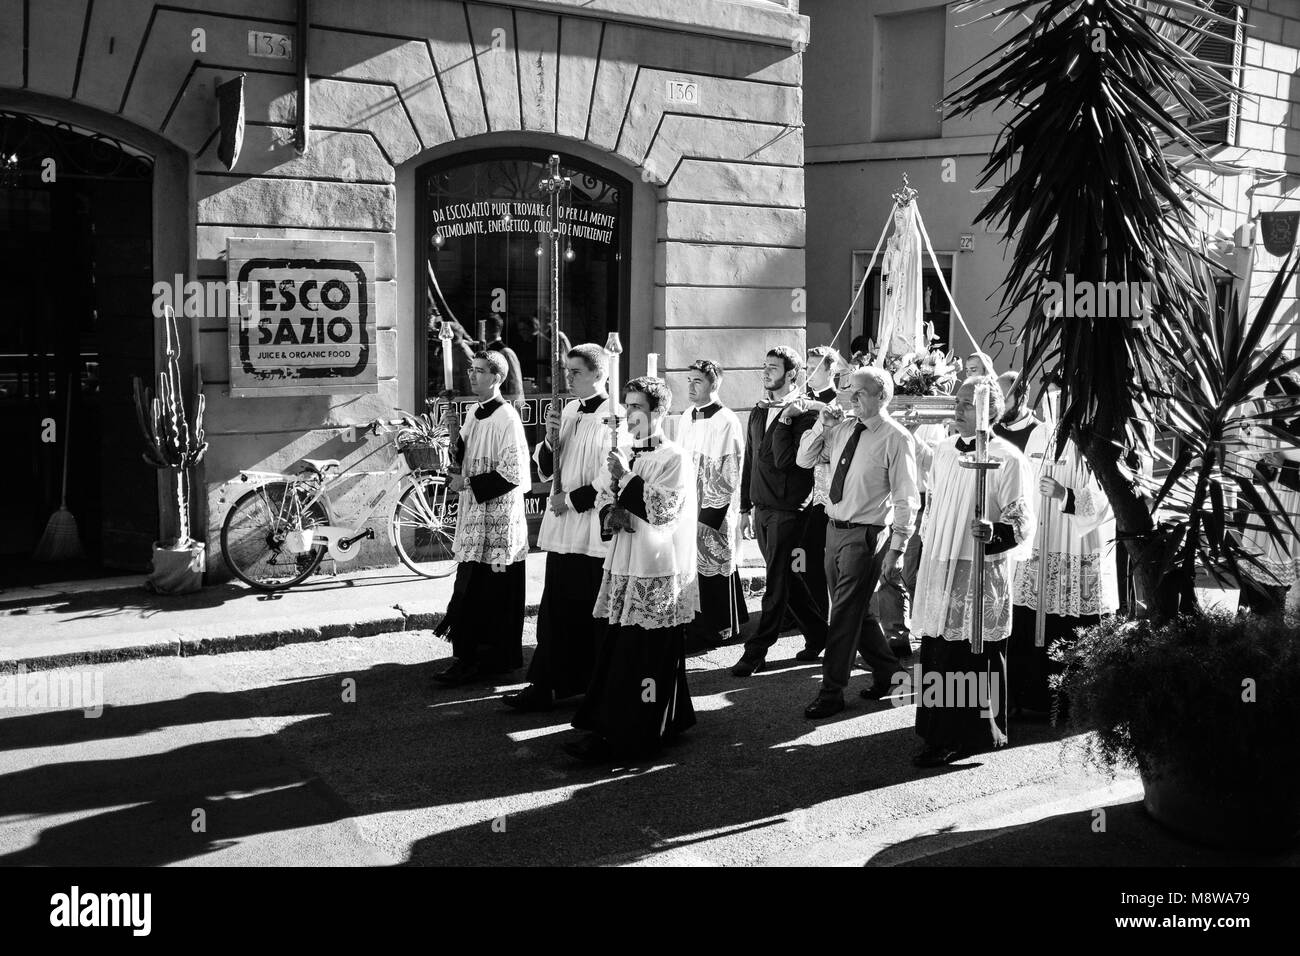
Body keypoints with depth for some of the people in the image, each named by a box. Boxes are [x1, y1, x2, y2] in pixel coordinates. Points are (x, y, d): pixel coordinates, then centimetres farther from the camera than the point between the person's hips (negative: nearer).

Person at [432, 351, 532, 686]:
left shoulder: (506, 419, -14)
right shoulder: (474, 414, 12)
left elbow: (513, 473, -17)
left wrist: (468, 483, -14)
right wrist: (453, 432, 1)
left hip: (497, 514, -8)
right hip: (473, 512, 8)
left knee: (486, 592, -4)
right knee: (471, 589, 10)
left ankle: (475, 661, 2)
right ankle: (469, 658, 17)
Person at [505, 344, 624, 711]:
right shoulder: (567, 411, 13)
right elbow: (545, 470, 16)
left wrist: (572, 499, -11)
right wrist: (551, 438, -2)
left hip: (593, 533, -7)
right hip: (561, 527, 7)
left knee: (588, 616, 3)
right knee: (554, 613, 9)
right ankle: (546, 687, 15)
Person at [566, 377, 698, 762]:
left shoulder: (674, 457, -8)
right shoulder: (625, 455, 15)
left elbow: (663, 508, -18)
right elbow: (604, 495, 17)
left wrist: (627, 476, -16)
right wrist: (609, 512, -5)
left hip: (657, 573, -7)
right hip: (623, 566, 7)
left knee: (642, 655, -4)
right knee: (615, 650, 10)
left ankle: (622, 737, -1)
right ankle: (605, 727, 20)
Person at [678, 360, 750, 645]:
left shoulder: (726, 421, -13)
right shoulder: (685, 418, 10)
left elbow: (730, 474, -14)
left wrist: (711, 514, -16)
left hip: (715, 511, -7)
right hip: (688, 506, 7)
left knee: (717, 567, 2)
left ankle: (722, 626, 15)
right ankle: (697, 622, 22)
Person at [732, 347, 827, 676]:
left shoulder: (803, 414, -11)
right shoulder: (758, 413, 12)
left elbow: (784, 460, -20)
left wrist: (784, 420, -21)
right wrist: (745, 507, 17)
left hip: (787, 509, -8)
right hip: (761, 509, 8)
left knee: (777, 583, -2)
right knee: (787, 578, 15)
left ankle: (756, 652, 1)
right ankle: (820, 634, 29)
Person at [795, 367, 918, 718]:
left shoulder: (895, 438, -12)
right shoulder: (842, 428, 6)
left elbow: (905, 500, -12)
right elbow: (804, 460, 16)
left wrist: (896, 549, -15)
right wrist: (821, 426, 0)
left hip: (865, 534, -7)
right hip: (834, 528, 7)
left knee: (845, 614, -3)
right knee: (857, 610, 17)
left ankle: (832, 693, 7)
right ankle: (887, 672, 36)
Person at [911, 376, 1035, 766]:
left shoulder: (1008, 460, -9)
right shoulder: (944, 449, 12)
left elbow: (1023, 524, -9)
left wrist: (995, 532, -29)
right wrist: (922, 553, 22)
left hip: (981, 572, -6)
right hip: (938, 569, 7)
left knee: (973, 657, -2)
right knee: (935, 653, 9)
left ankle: (969, 737, 10)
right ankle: (939, 735, 19)